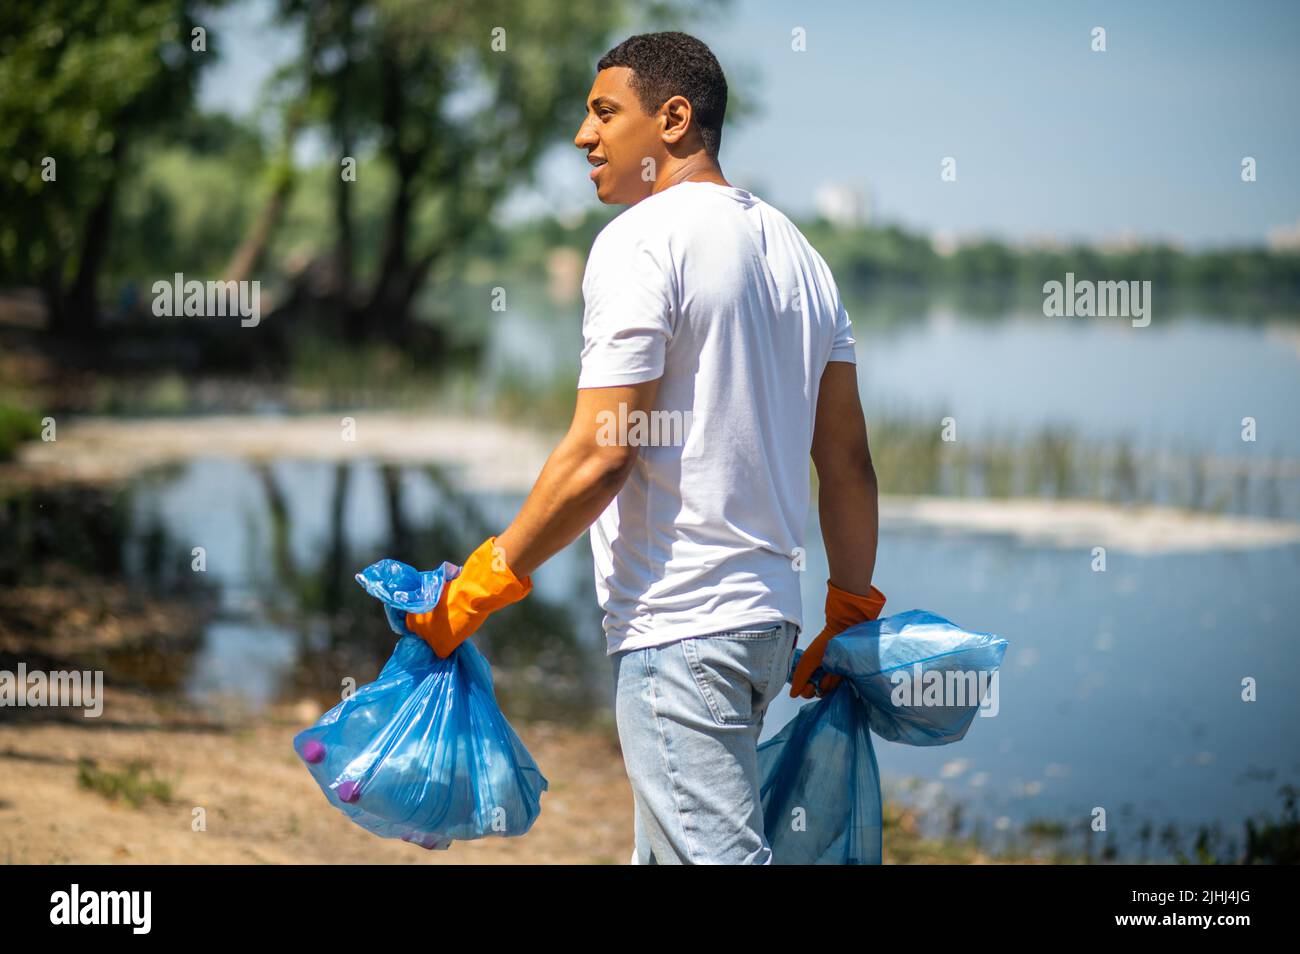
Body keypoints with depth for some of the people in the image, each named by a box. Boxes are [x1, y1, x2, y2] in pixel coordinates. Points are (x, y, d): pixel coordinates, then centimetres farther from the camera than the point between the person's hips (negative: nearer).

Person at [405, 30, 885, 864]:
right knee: (670, 853, 17)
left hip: (678, 624, -9)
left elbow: (601, 455, -17)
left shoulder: (641, 240, -10)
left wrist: (484, 582, -9)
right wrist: (852, 617, 22)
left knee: (717, 854, -9)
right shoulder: (794, 250, 16)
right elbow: (848, 459, 16)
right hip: (769, 611, 9)